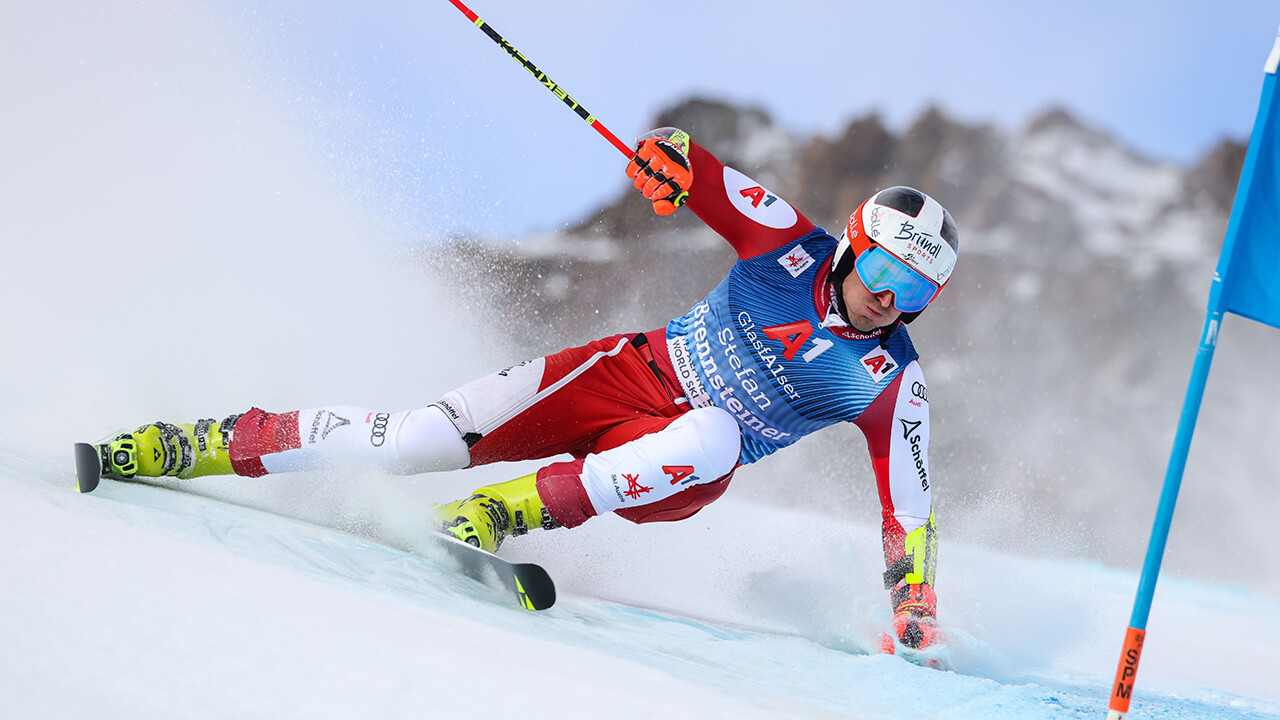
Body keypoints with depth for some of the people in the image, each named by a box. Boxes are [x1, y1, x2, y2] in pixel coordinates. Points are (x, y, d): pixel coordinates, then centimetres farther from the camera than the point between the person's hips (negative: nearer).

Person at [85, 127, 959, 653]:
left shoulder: (892, 384, -11)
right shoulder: (792, 245, -9)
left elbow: (909, 501, -10)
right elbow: (694, 170, -10)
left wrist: (914, 604, -21)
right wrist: (669, 153, -33)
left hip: (676, 470, -1)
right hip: (629, 372, 1)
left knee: (713, 436, -39)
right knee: (447, 428, -15)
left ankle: (515, 511, -37)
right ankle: (213, 445, -7)